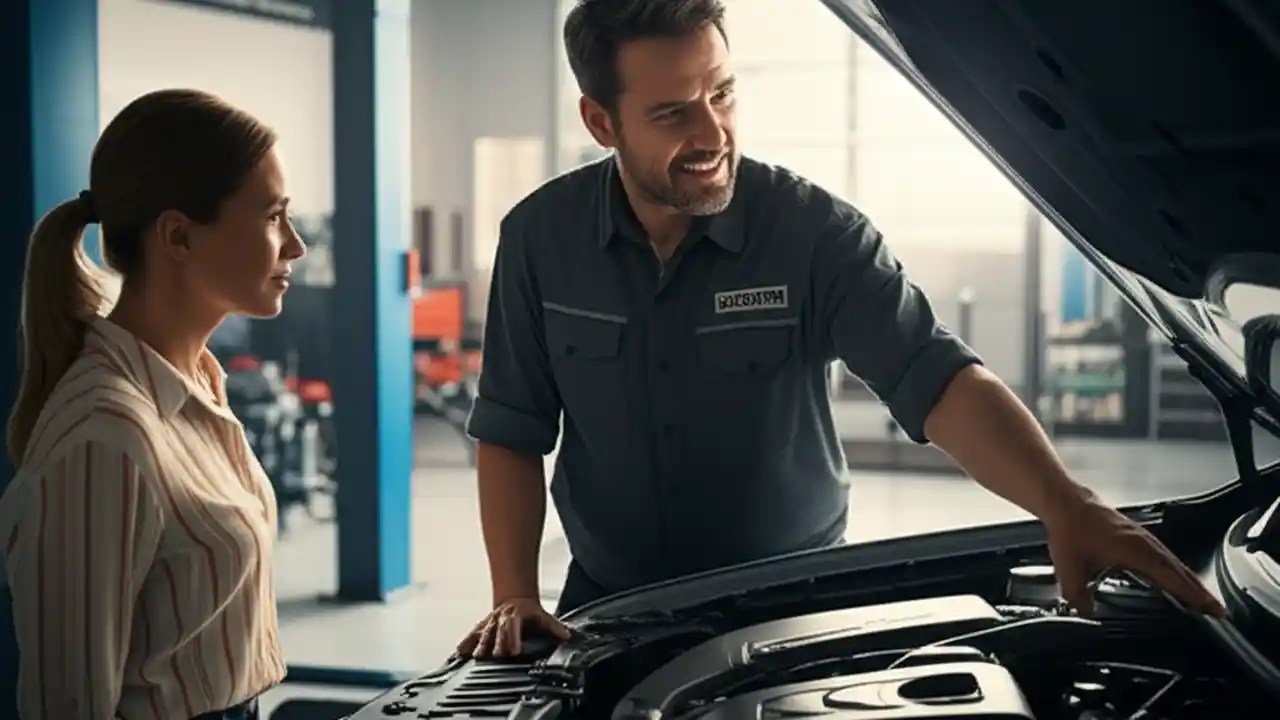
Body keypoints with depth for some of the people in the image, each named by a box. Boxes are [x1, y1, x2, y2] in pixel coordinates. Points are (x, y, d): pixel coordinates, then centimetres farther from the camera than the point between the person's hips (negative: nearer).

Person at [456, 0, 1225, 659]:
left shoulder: (814, 231, -16)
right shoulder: (540, 238, -7)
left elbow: (943, 381, -25)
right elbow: (512, 433, -1)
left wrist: (1070, 508, -41)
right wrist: (515, 594, -14)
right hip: (612, 609, 1)